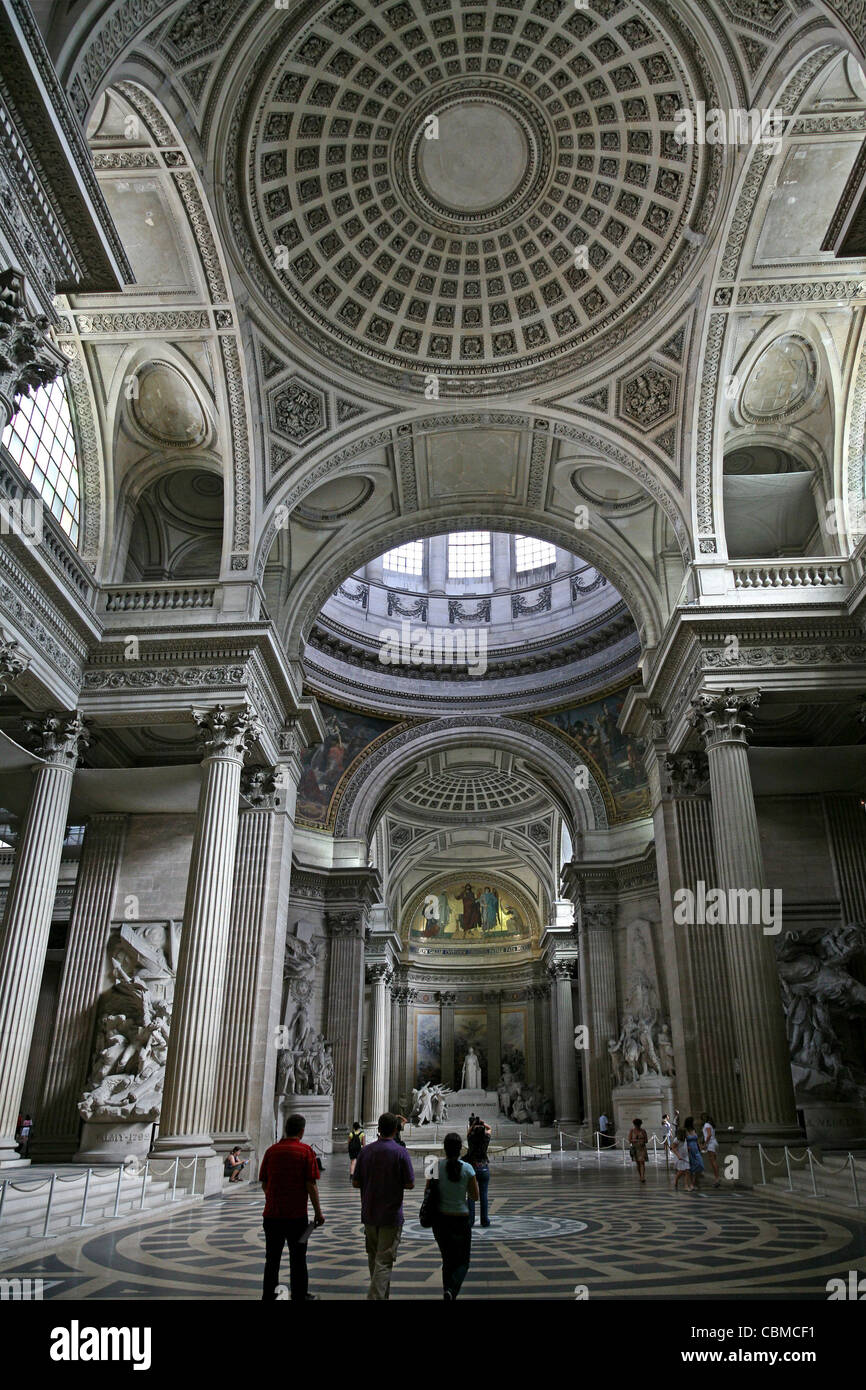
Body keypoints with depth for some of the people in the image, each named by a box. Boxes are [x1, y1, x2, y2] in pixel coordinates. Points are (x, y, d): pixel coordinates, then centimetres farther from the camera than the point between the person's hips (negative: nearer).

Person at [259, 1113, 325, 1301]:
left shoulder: (271, 1150, 2)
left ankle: (268, 1296, 21)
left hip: (272, 1214, 3)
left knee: (272, 1259, 16)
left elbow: (264, 1183, 7)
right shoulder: (305, 1151, -8)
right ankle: (299, 1296, 16)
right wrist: (318, 1212, -5)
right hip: (296, 1215, -3)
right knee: (297, 1260, 10)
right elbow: (311, 1185, -11)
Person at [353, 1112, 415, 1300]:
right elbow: (410, 1184, -10)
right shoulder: (400, 1152, -13)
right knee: (384, 1260, 1)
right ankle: (376, 1295, -9)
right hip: (391, 1214, -4)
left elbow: (355, 1182, 0)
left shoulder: (366, 1150, -3)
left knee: (373, 1257, 20)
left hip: (369, 1214, 4)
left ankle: (383, 1294, 33)